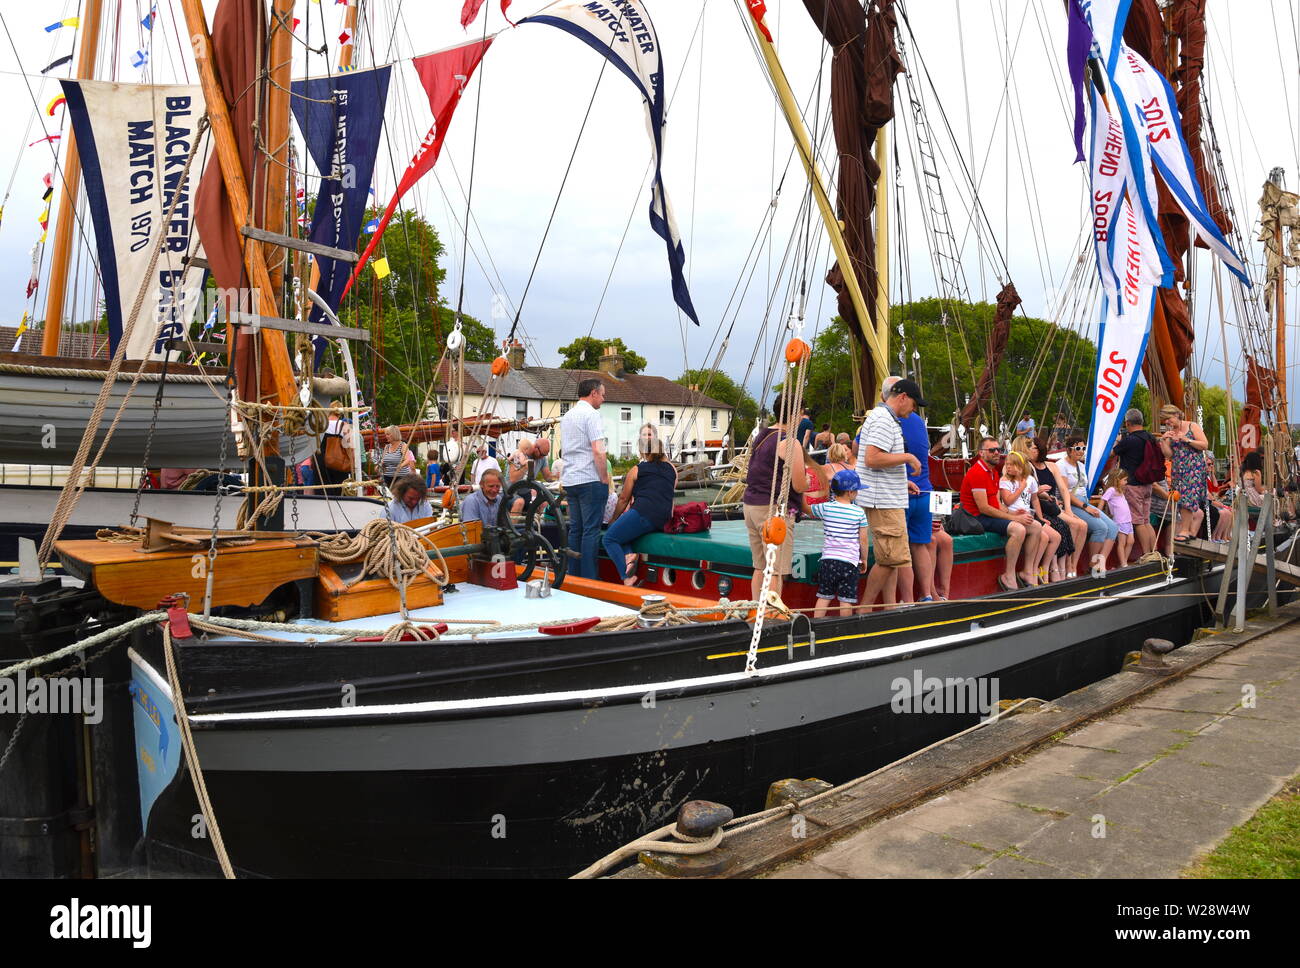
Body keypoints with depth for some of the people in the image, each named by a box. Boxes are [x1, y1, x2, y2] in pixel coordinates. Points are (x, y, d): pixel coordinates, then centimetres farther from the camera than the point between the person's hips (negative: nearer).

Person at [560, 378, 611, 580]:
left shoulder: (566, 416, 19)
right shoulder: (591, 414, -9)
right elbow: (598, 451, -17)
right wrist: (605, 479, -10)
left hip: (569, 479, 8)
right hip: (590, 480, -8)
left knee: (575, 529, 11)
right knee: (591, 530, -6)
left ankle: (572, 577, 12)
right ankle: (588, 578, -6)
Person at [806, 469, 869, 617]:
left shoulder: (825, 508, -2)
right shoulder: (859, 512, -3)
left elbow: (806, 509, 13)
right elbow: (863, 539, 1)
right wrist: (864, 559, 12)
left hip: (829, 559, 2)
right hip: (850, 561, -2)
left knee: (824, 596, 7)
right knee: (846, 599, 2)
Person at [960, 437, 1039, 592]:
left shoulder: (993, 472, 17)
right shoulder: (977, 473, -16)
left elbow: (996, 502, 16)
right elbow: (983, 508, -21)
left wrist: (1010, 513, -5)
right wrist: (1013, 518, -18)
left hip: (993, 514, 10)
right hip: (978, 518, -10)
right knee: (1018, 529, -30)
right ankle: (1008, 577, -20)